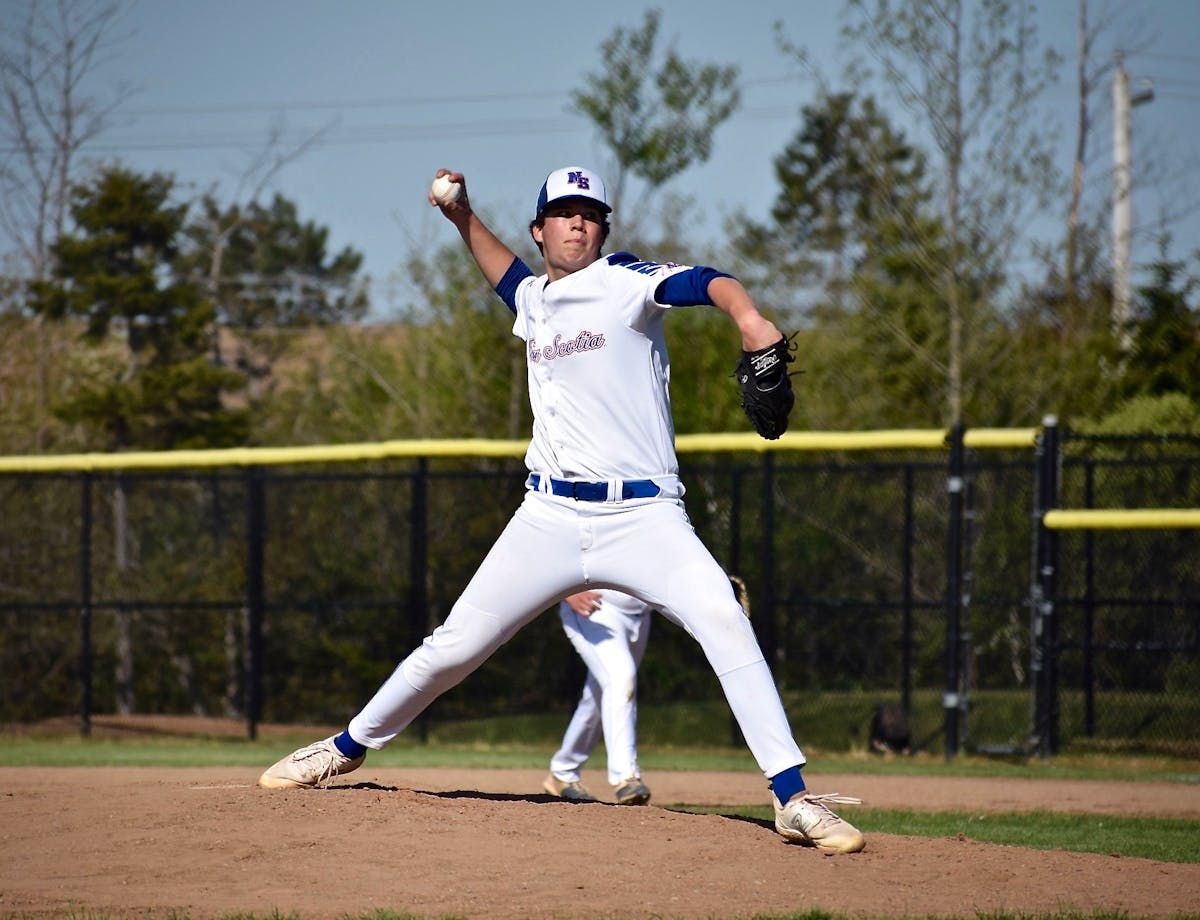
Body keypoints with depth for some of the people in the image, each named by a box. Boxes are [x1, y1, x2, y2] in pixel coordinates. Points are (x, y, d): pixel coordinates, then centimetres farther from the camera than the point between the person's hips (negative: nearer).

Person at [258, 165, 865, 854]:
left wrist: (749, 318, -44)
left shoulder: (626, 281, -3)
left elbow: (705, 282, -24)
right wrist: (463, 216, 29)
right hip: (550, 516, 5)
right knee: (455, 645, 5)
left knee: (724, 621, -26)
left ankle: (793, 799, -26)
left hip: (644, 515, -5)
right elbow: (507, 274, 42)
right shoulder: (533, 300, 15)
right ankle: (347, 749, 26)